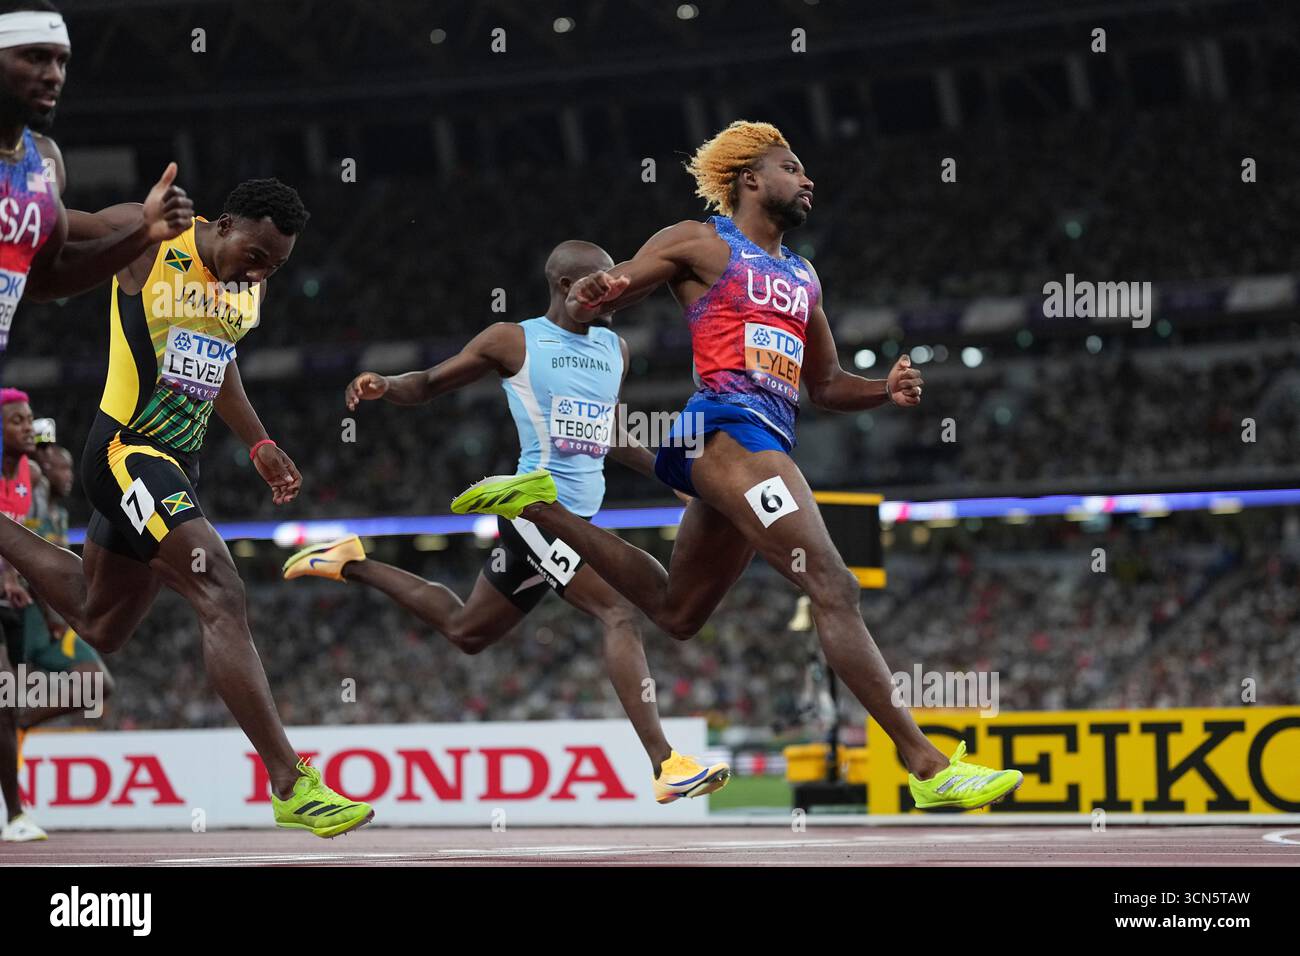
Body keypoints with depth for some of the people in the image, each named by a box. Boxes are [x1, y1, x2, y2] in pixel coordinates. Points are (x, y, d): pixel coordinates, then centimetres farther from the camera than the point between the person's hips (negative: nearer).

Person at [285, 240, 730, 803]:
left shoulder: (614, 350, 14)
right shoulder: (514, 341, -5)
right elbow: (429, 385, 2)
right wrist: (383, 386, -19)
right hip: (537, 507, -8)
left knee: (467, 631, 20)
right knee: (621, 614, -22)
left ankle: (352, 566, 36)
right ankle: (665, 766, -26)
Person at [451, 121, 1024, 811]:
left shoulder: (803, 277, 24)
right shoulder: (701, 244, 3)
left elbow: (826, 385, 30)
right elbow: (588, 302, 2)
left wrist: (885, 390, 9)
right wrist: (593, 294, -24)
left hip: (769, 441, 9)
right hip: (729, 426, -9)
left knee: (675, 612, 20)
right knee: (832, 587, -19)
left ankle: (541, 506, 32)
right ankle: (927, 767, -25)